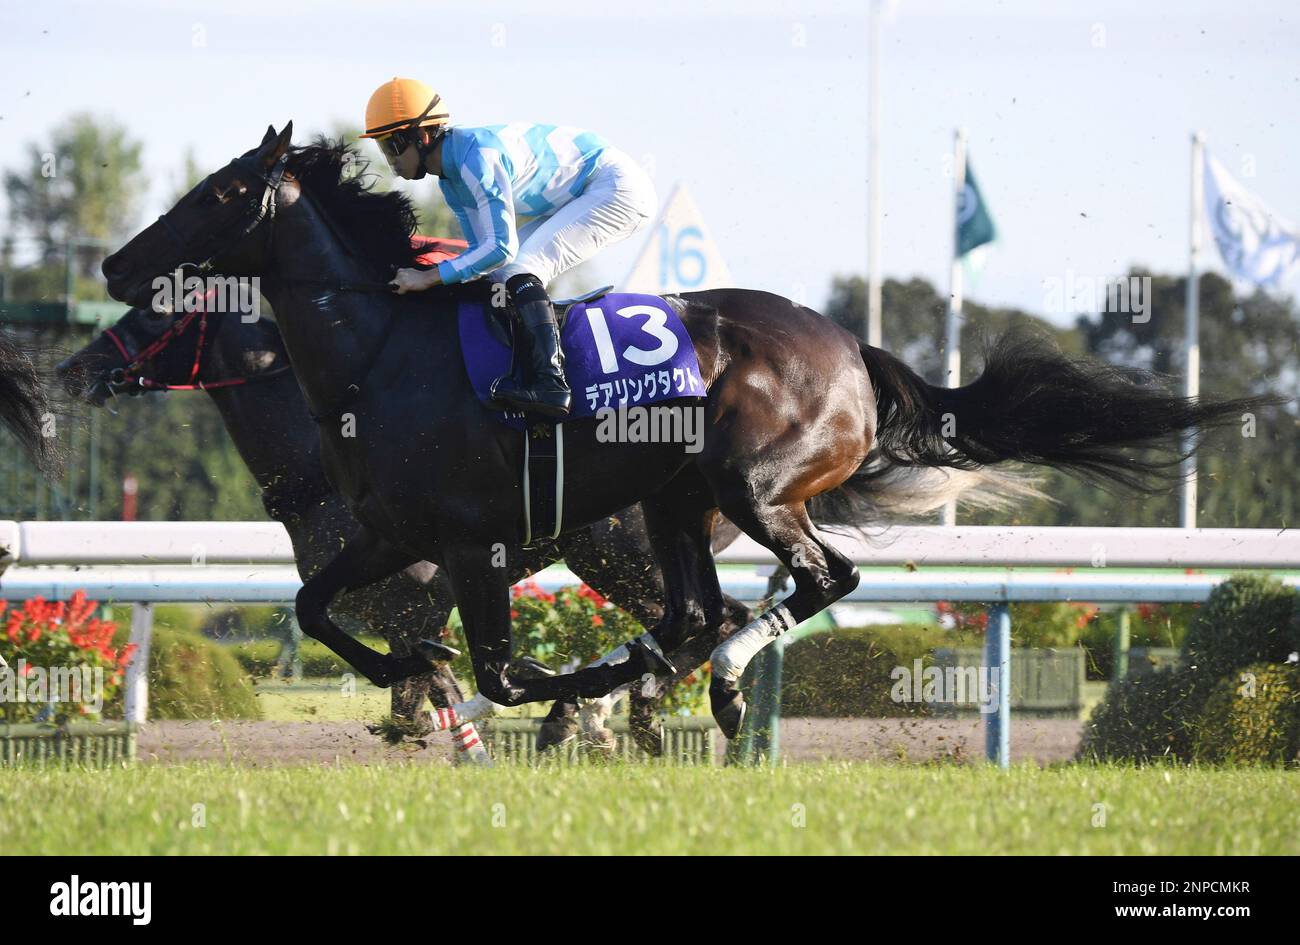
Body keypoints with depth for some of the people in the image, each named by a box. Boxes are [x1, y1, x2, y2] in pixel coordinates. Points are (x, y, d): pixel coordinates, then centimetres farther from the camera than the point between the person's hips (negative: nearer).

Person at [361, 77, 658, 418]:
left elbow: (501, 248, -27)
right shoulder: (450, 176, 5)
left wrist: (430, 277, -23)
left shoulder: (478, 158, -26)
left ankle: (549, 384, -29)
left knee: (519, 268, -22)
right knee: (497, 271, 7)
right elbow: (483, 246, 10)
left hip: (620, 187, -10)